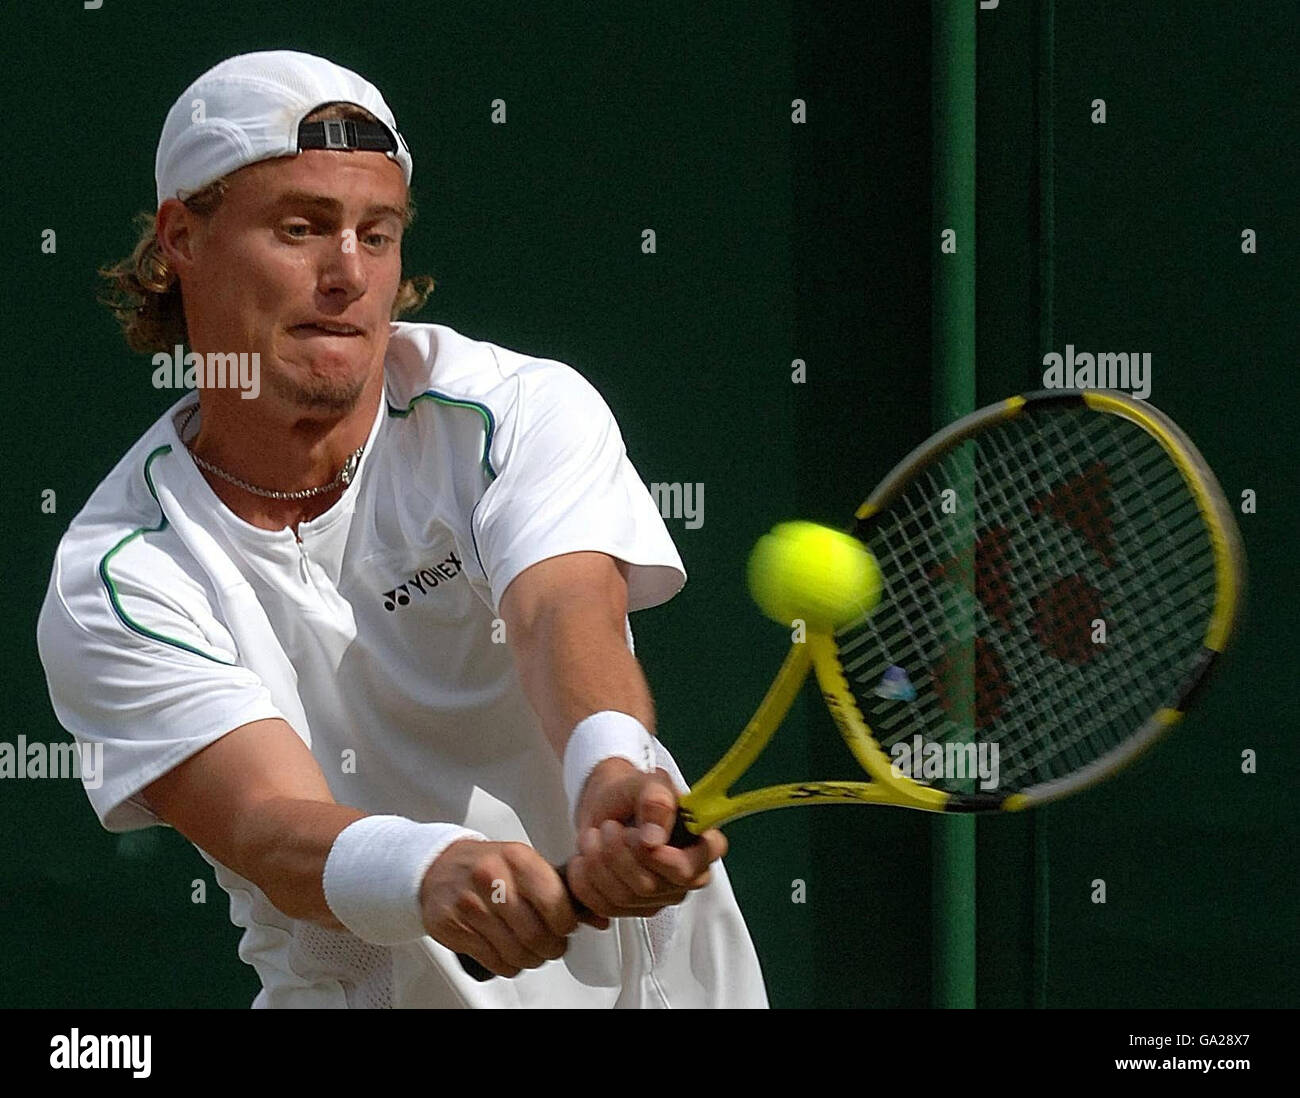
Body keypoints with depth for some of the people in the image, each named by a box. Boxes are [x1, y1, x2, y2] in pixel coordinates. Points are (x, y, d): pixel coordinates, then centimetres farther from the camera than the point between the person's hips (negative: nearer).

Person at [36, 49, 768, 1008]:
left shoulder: (523, 411, -9)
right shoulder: (113, 582, -11)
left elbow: (565, 618, -28)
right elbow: (269, 825, -25)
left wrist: (613, 774, -53)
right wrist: (431, 873, -49)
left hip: (640, 974, 4)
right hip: (344, 996, -3)